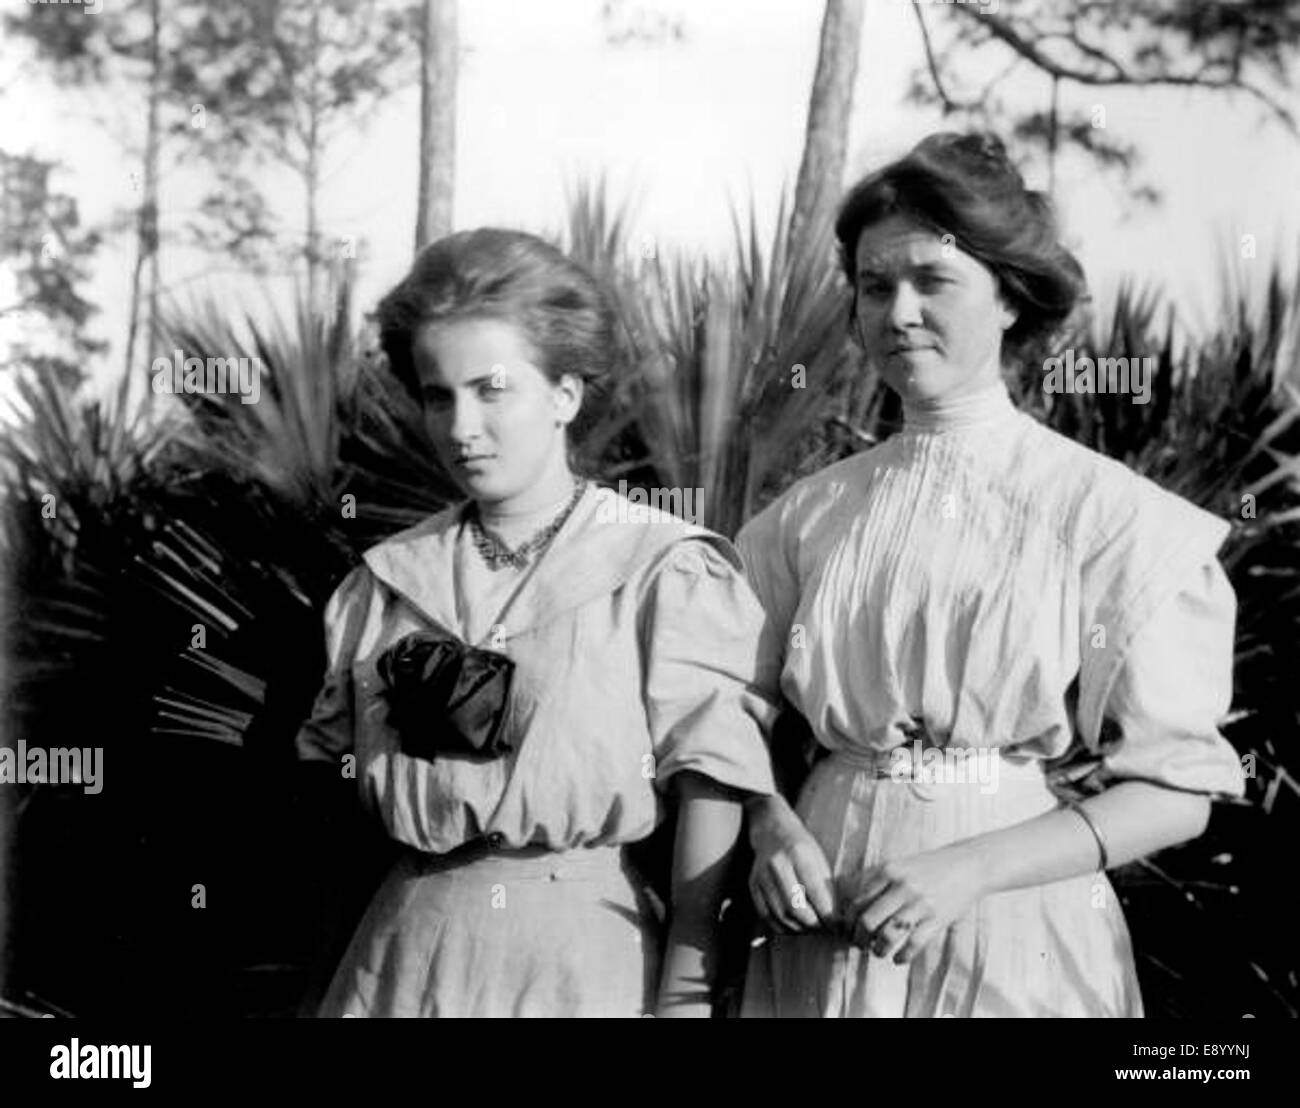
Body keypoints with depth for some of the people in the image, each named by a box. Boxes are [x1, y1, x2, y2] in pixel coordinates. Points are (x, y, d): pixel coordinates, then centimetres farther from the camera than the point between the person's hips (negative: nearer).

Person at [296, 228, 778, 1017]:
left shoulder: (667, 573, -7)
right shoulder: (390, 578, 7)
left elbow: (711, 788, -10)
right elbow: (332, 776, 15)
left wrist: (685, 992, -13)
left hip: (587, 953, -3)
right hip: (406, 952, 4)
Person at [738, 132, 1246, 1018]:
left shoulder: (1108, 513, -8)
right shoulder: (808, 515, 2)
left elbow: (1176, 795, -8)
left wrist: (971, 868, -18)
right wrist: (772, 829, -11)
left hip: (1019, 944, -3)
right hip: (825, 943, 3)